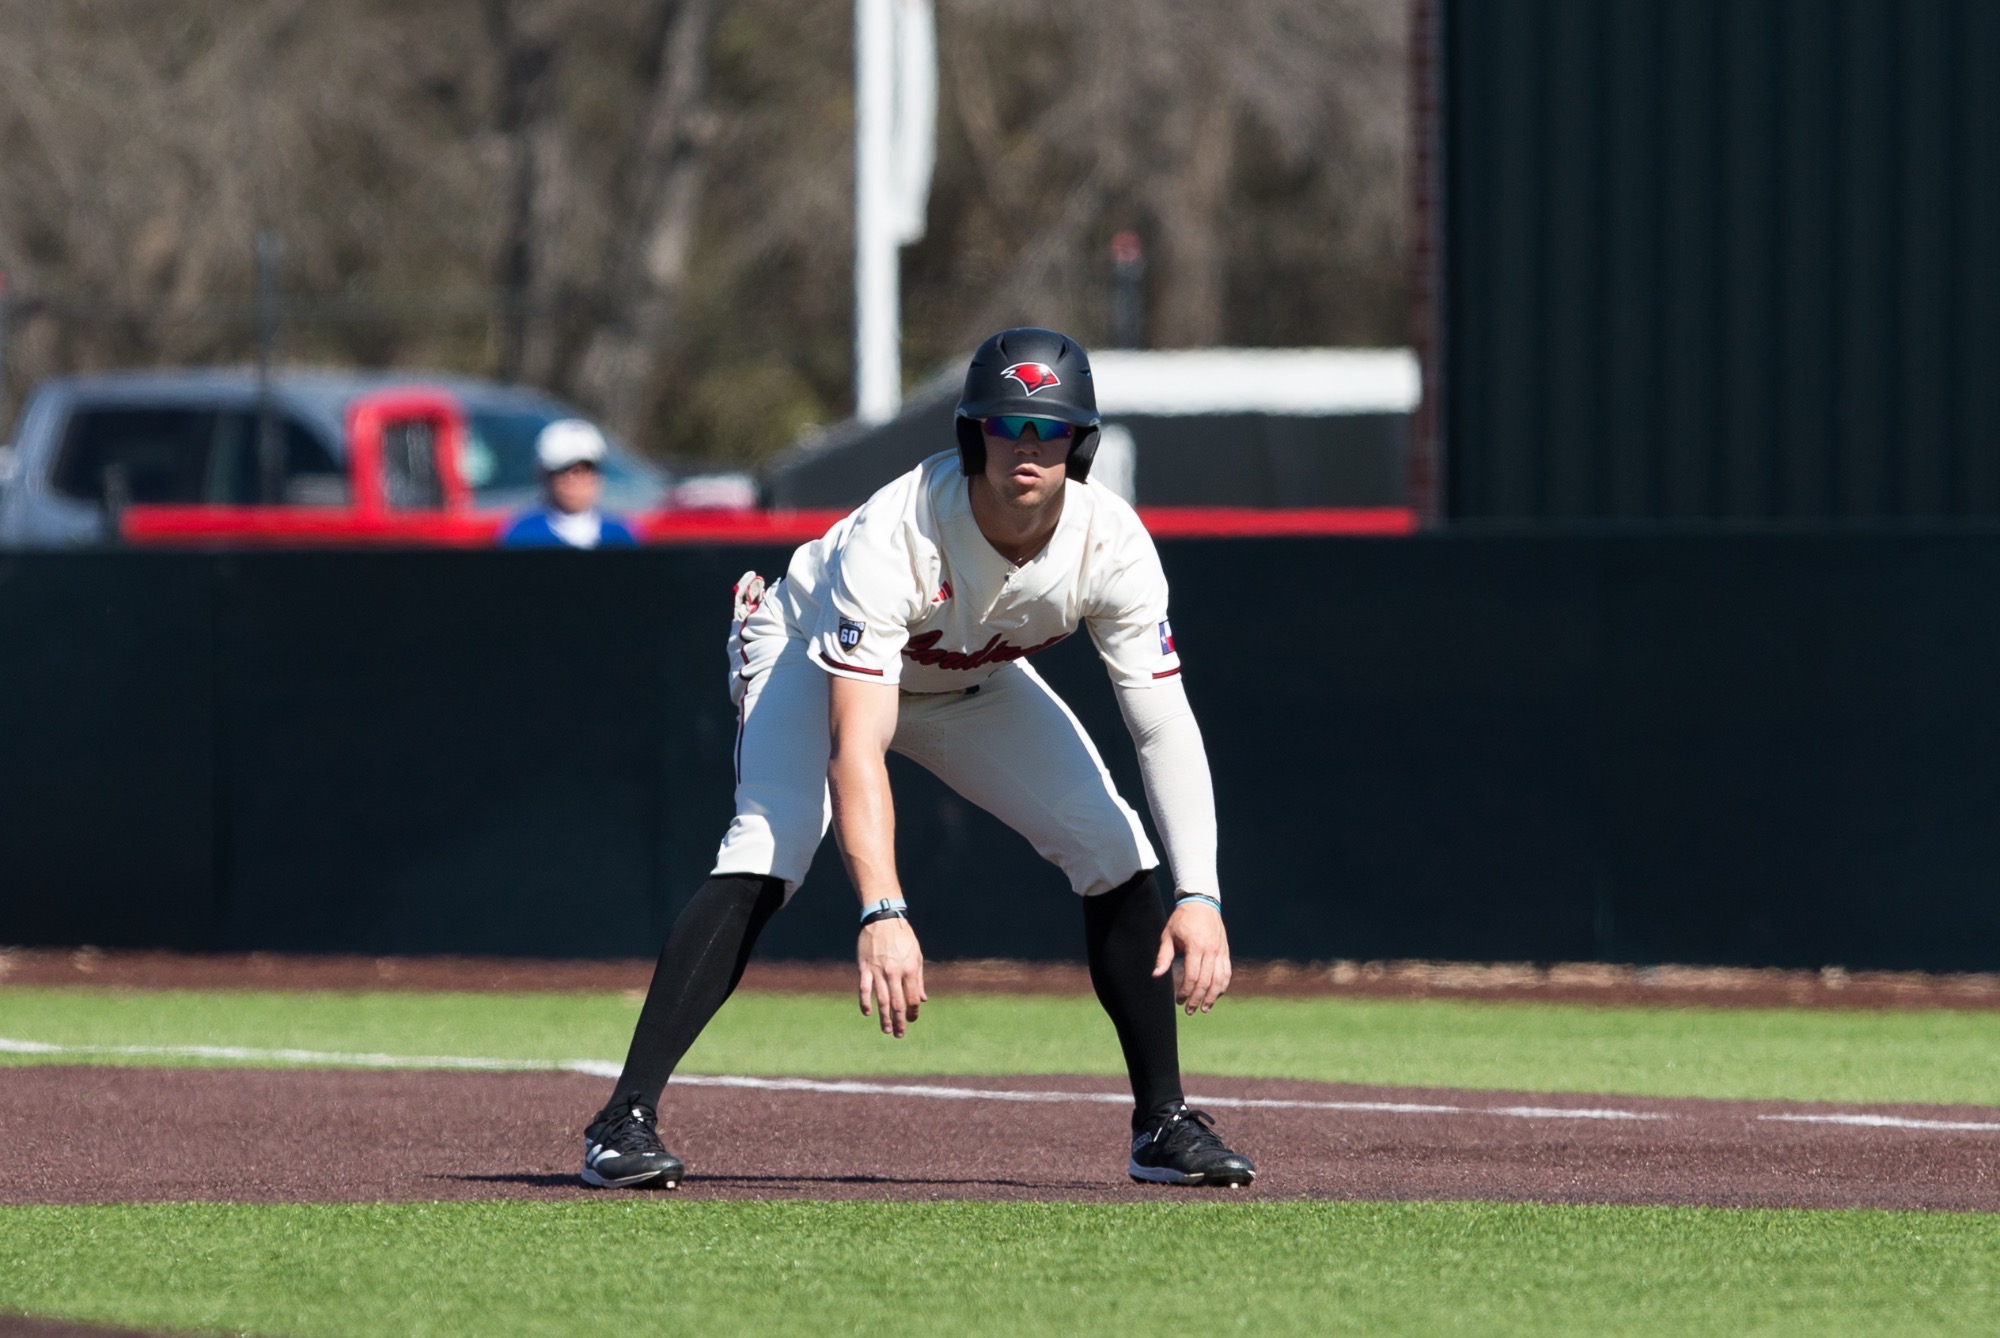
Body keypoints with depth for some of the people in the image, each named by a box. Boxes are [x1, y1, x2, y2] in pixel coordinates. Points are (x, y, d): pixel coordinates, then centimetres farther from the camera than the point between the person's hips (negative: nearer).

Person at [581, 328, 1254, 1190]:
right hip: (814, 658, -5)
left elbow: (1165, 727, -28)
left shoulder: (1111, 542, -29)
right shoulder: (896, 536, -41)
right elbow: (855, 747, -48)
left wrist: (1199, 896, -40)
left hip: (975, 684, 5)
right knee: (769, 848, -29)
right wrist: (882, 911, -60)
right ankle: (624, 1119, -32)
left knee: (1113, 848, -8)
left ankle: (1162, 1122, 6)